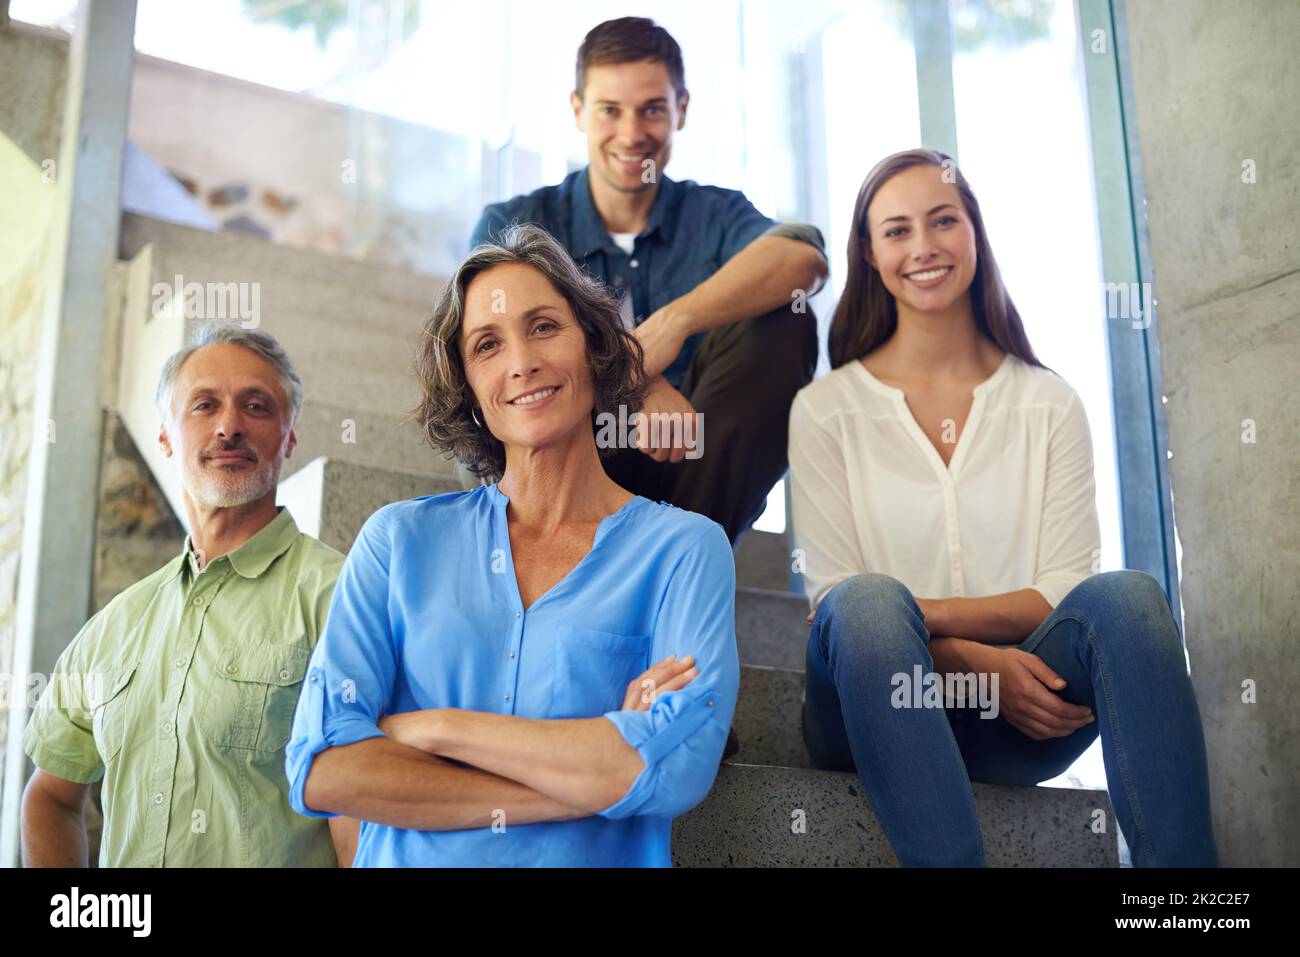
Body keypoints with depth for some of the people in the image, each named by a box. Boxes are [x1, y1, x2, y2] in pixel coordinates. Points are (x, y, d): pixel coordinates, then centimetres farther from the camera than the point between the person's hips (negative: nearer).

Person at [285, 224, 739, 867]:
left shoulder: (684, 548, 4)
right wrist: (593, 776, -10)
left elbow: (680, 766, -11)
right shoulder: (400, 538, 7)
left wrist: (436, 727, -8)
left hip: (598, 859, 0)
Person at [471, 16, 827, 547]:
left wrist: (675, 321, -34)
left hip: (693, 473, 1)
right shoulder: (514, 225, 7)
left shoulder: (717, 215, 8)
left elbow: (802, 255, -17)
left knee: (782, 321, -19)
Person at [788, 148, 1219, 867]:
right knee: (869, 602, -34)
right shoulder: (825, 411, 7)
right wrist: (979, 662, -17)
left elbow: (1062, 592, 2)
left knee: (1127, 596, -28)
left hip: (1013, 726, 2)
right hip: (878, 711, -1)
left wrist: (926, 614, -15)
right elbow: (836, 599, -1)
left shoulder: (1049, 405, 12)